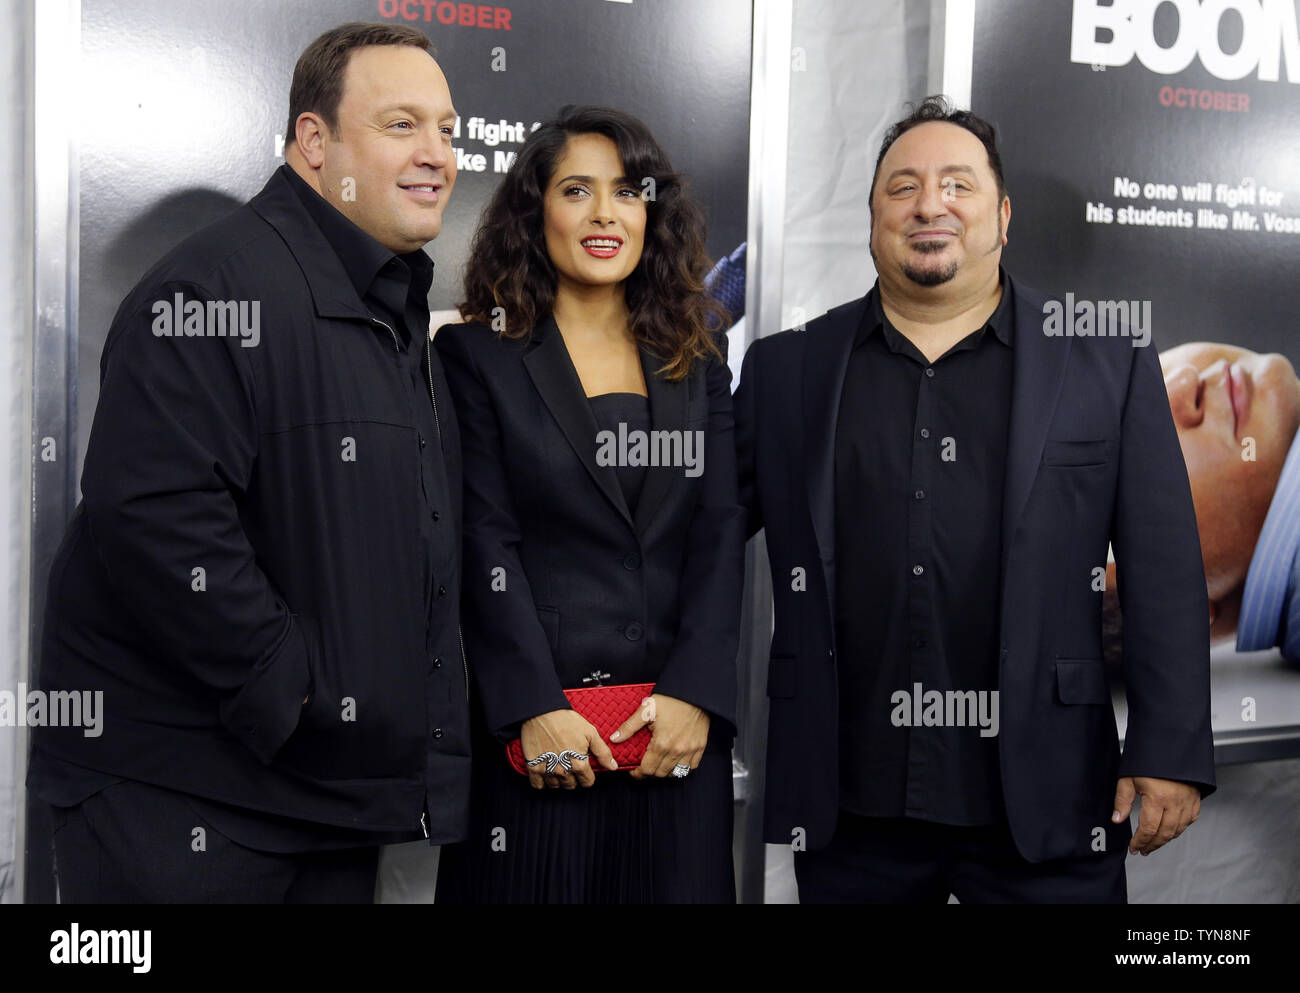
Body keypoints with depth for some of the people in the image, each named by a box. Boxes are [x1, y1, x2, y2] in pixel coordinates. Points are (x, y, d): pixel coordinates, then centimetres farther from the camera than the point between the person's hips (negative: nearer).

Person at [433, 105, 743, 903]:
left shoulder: (697, 355, 11)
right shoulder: (477, 355, 2)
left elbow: (721, 535, 4)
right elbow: (485, 543, -5)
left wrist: (696, 693, -7)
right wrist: (534, 708, -14)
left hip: (678, 725, 3)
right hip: (536, 728, -3)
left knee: (675, 885, 9)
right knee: (531, 883, 5)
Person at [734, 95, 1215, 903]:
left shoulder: (1110, 362, 4)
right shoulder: (786, 370, 8)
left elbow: (1163, 571, 1)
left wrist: (1171, 750, -4)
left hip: (1044, 799, -1)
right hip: (849, 802, 1)